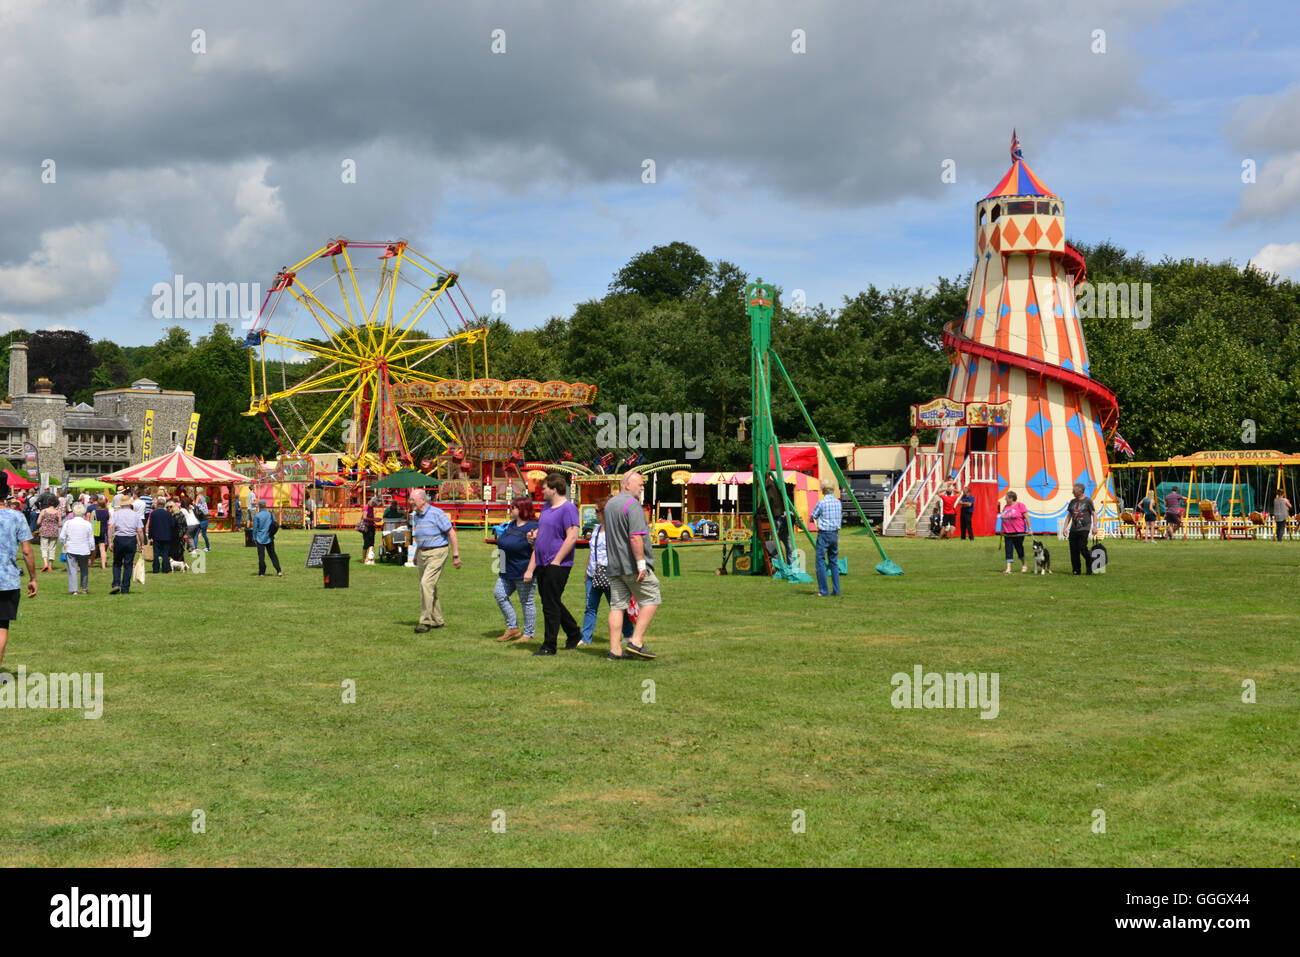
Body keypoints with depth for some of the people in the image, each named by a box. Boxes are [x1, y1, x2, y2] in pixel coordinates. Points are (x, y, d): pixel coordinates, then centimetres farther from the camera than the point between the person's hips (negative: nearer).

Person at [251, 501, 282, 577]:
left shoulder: (257, 516, -11)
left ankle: (261, 573, 6)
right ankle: (279, 571, 4)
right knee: (273, 554, 10)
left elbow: (255, 528, -7)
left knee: (261, 556, 3)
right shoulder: (270, 514, 1)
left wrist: (254, 539, 0)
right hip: (270, 538, 4)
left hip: (260, 539, -4)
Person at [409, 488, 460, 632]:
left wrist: (455, 555, -14)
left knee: (426, 583, -18)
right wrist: (416, 554, 23)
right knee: (429, 587, 10)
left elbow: (451, 534, -12)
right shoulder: (415, 515, 9)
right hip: (423, 553, 8)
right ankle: (437, 621, 21)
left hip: (437, 552, -8)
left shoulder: (437, 514, -15)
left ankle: (425, 621, -14)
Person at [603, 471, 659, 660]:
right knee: (651, 600, 1)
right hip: (632, 565, -8)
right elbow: (635, 537, -21)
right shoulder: (632, 504, -13)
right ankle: (636, 642, -7)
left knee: (617, 606, 6)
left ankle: (614, 650, 3)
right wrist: (641, 564, -21)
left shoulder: (609, 504, 17)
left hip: (614, 566, 8)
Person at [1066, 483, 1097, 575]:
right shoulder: (1072, 501, 14)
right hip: (1073, 529, 5)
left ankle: (1090, 566, 6)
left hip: (1084, 528, -5)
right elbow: (1069, 515, 20)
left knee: (1082, 547, -16)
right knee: (1073, 550, 0)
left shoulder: (1087, 501, 0)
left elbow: (1094, 514, 0)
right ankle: (1076, 570, 8)